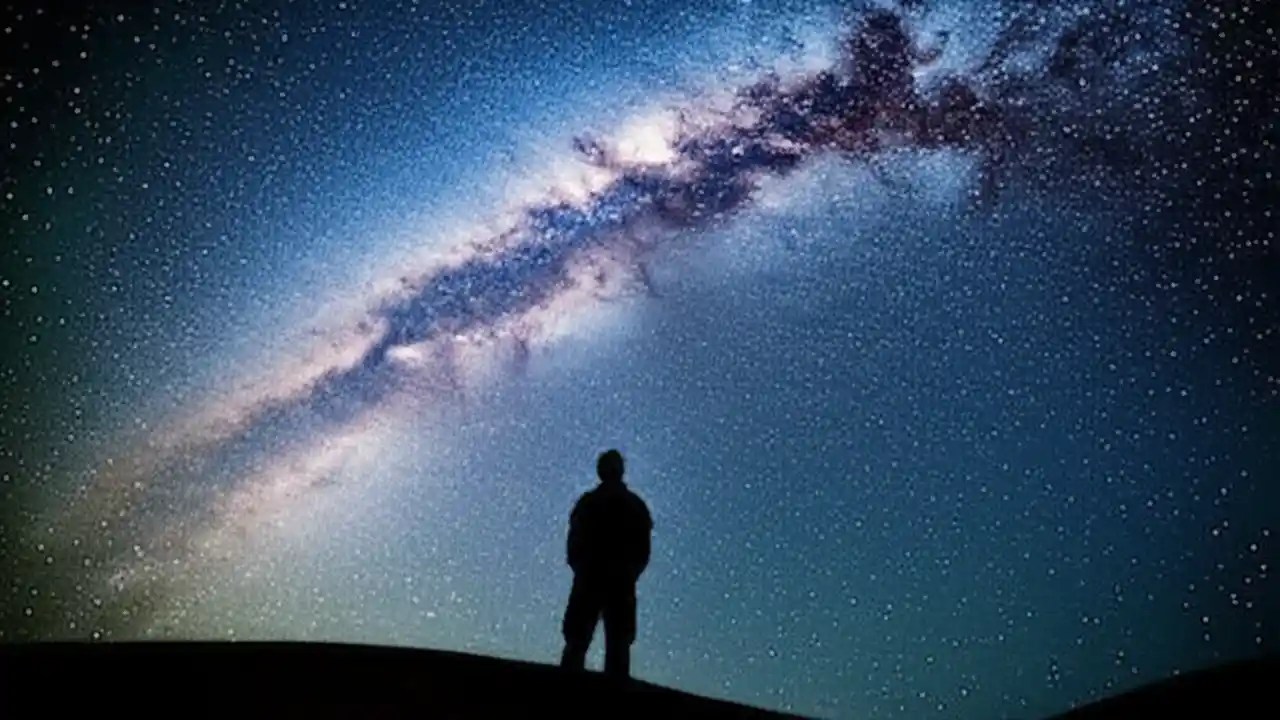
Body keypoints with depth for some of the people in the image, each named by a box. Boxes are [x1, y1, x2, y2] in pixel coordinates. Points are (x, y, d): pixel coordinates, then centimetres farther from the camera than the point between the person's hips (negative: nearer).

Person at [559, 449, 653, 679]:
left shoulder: (587, 502, 2)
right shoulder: (636, 505, 5)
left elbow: (573, 546, -1)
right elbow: (643, 553, 3)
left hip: (589, 581, 0)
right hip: (622, 584, 1)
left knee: (577, 642, 3)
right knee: (618, 645, 3)